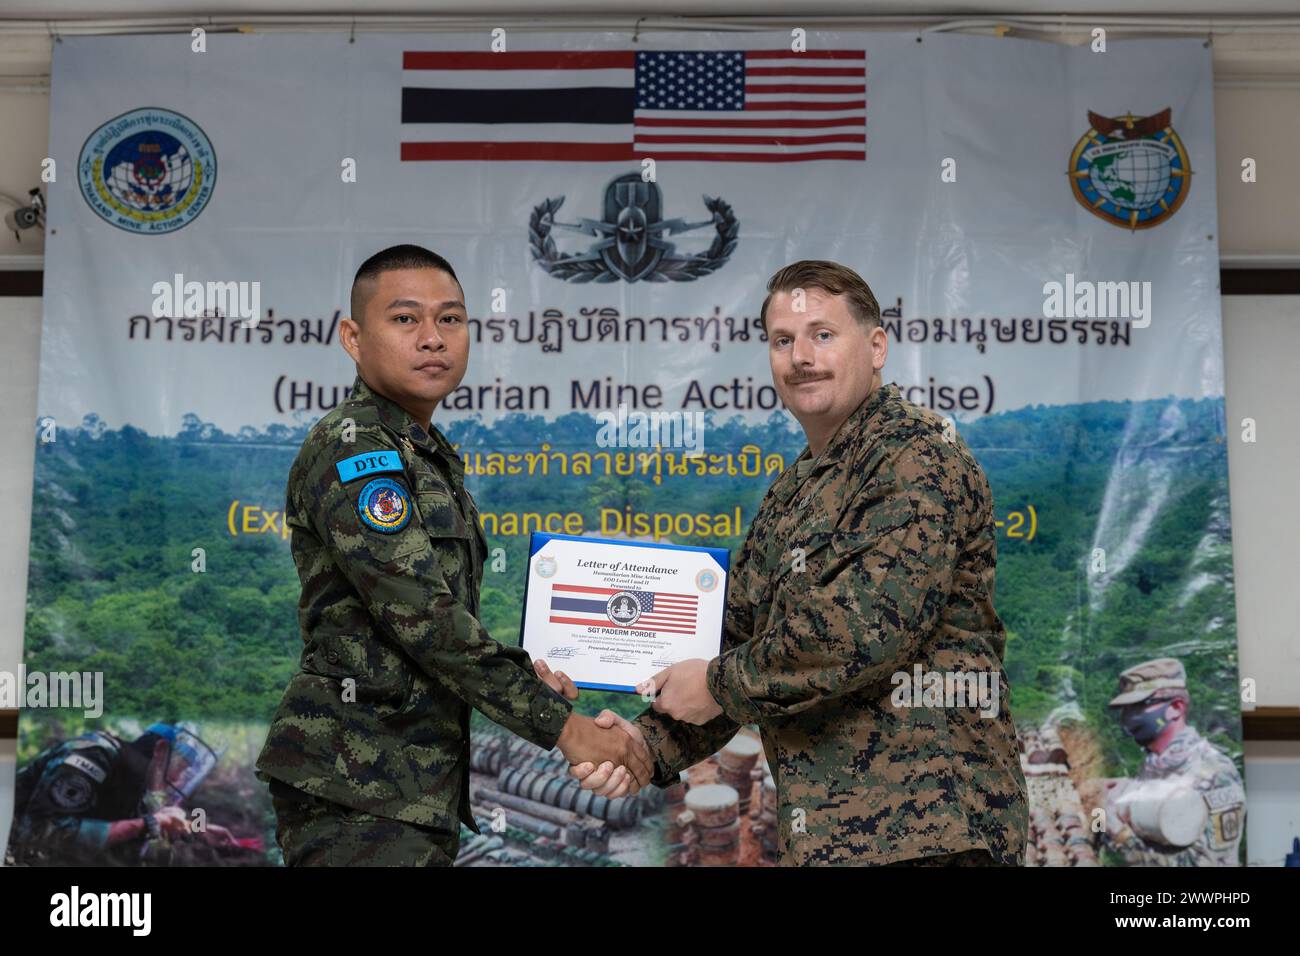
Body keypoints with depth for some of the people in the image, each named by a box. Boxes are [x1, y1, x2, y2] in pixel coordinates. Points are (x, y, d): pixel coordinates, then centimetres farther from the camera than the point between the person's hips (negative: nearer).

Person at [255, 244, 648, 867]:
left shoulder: (429, 457, 16)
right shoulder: (352, 448, -13)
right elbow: (423, 617, -21)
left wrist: (521, 674, 3)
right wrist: (561, 725, -18)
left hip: (419, 785, 9)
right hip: (358, 791, -9)